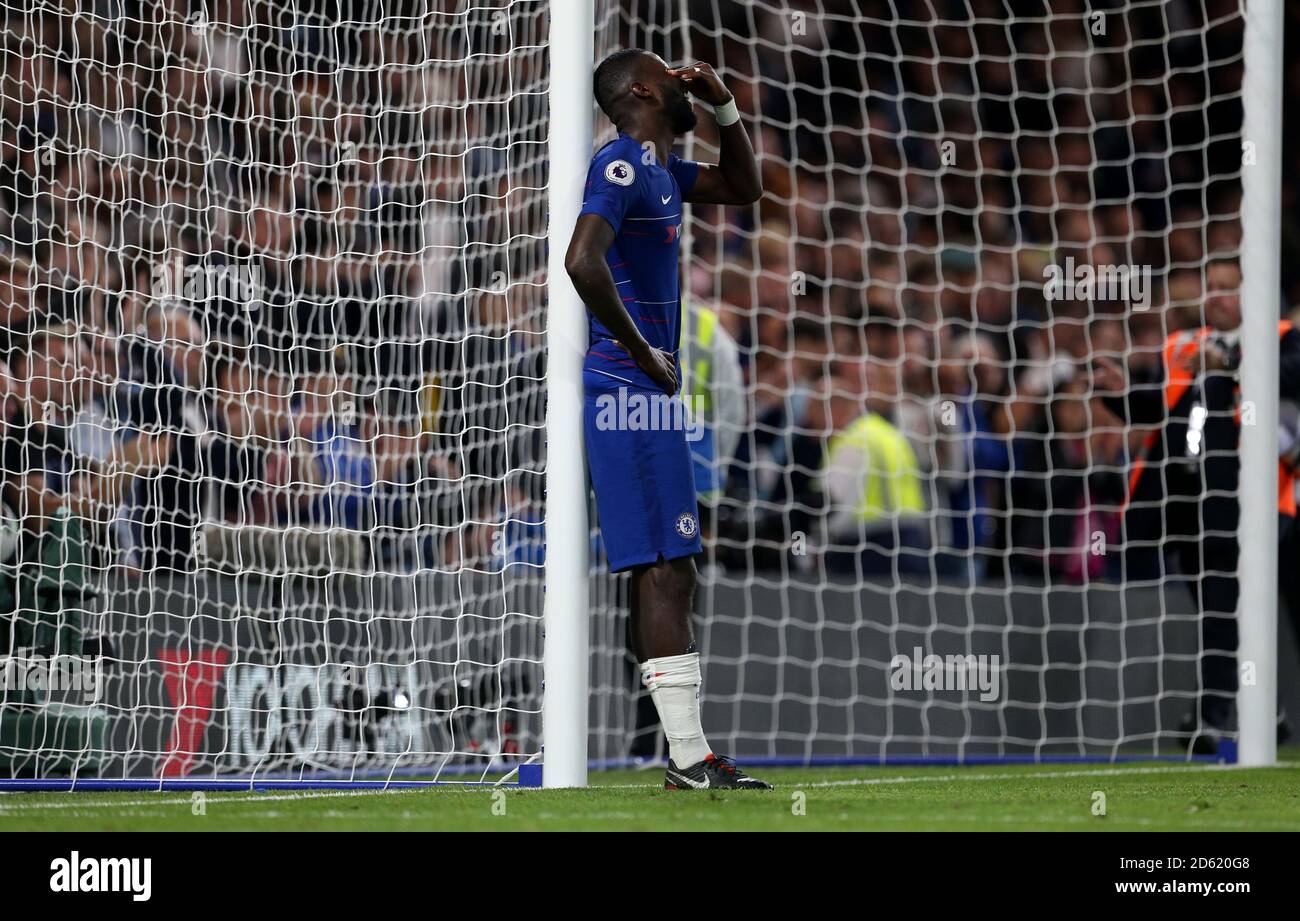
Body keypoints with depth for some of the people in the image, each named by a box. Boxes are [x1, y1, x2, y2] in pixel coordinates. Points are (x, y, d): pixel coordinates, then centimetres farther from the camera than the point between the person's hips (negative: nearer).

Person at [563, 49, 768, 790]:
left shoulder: (661, 168, 17)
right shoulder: (621, 165, -13)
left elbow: (745, 188, 33)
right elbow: (583, 259, -28)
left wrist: (724, 105, 17)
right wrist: (644, 355, -19)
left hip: (641, 395, 10)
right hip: (633, 392, -10)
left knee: (663, 573, 11)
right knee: (668, 572, -11)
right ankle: (690, 761, -13)